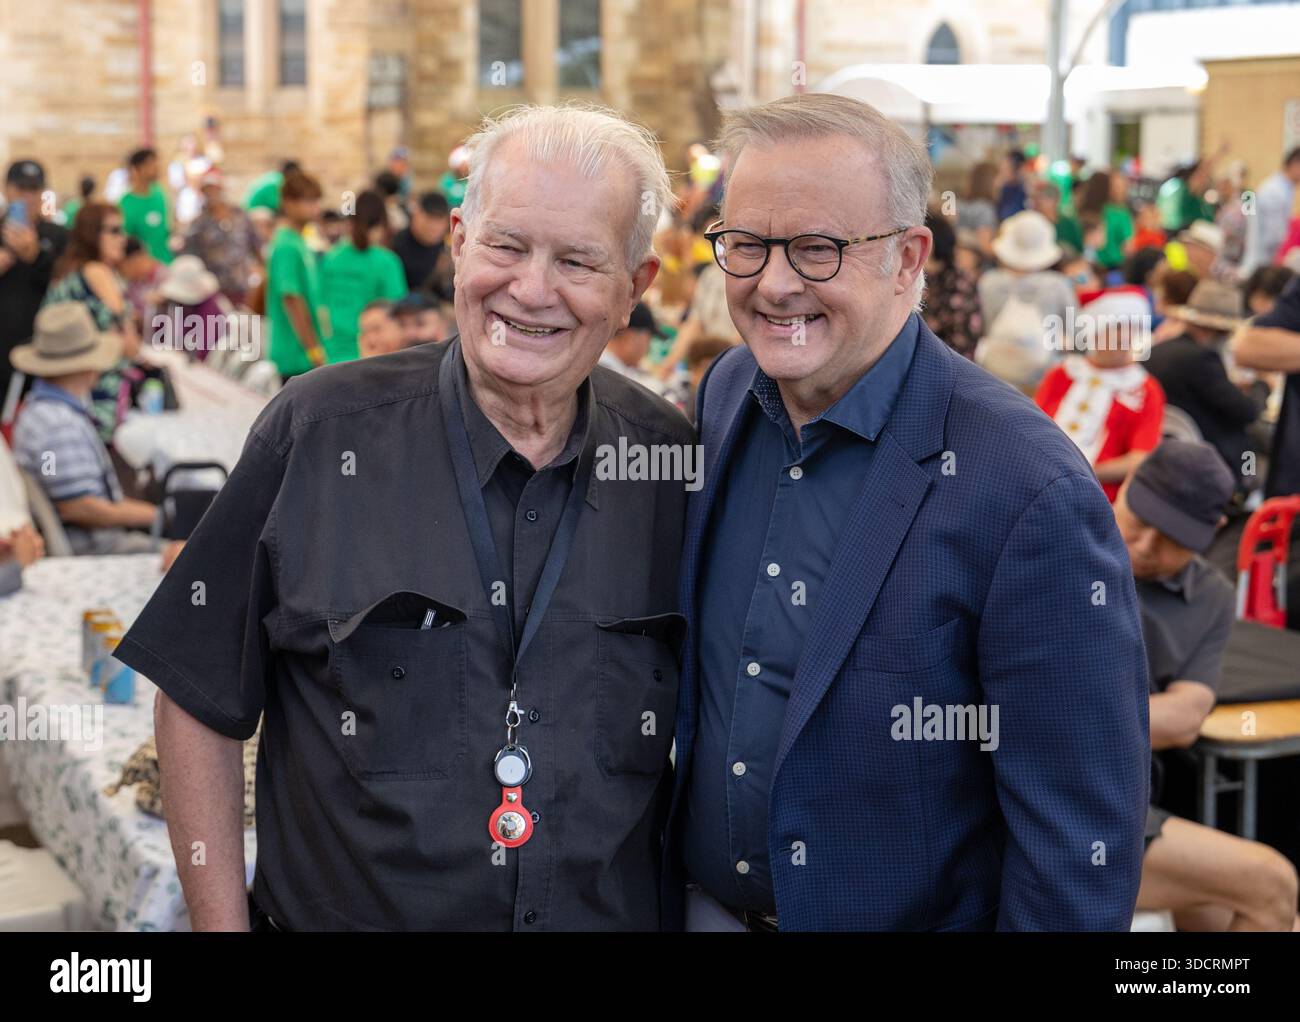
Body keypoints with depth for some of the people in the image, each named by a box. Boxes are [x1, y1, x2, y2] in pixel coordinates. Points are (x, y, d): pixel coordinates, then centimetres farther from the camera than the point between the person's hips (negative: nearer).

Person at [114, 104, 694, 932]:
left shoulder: (677, 463, -6)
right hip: (338, 912, -1)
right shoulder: (317, 432, -11)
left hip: (619, 915, 2)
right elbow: (201, 704, -6)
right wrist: (221, 924, -9)